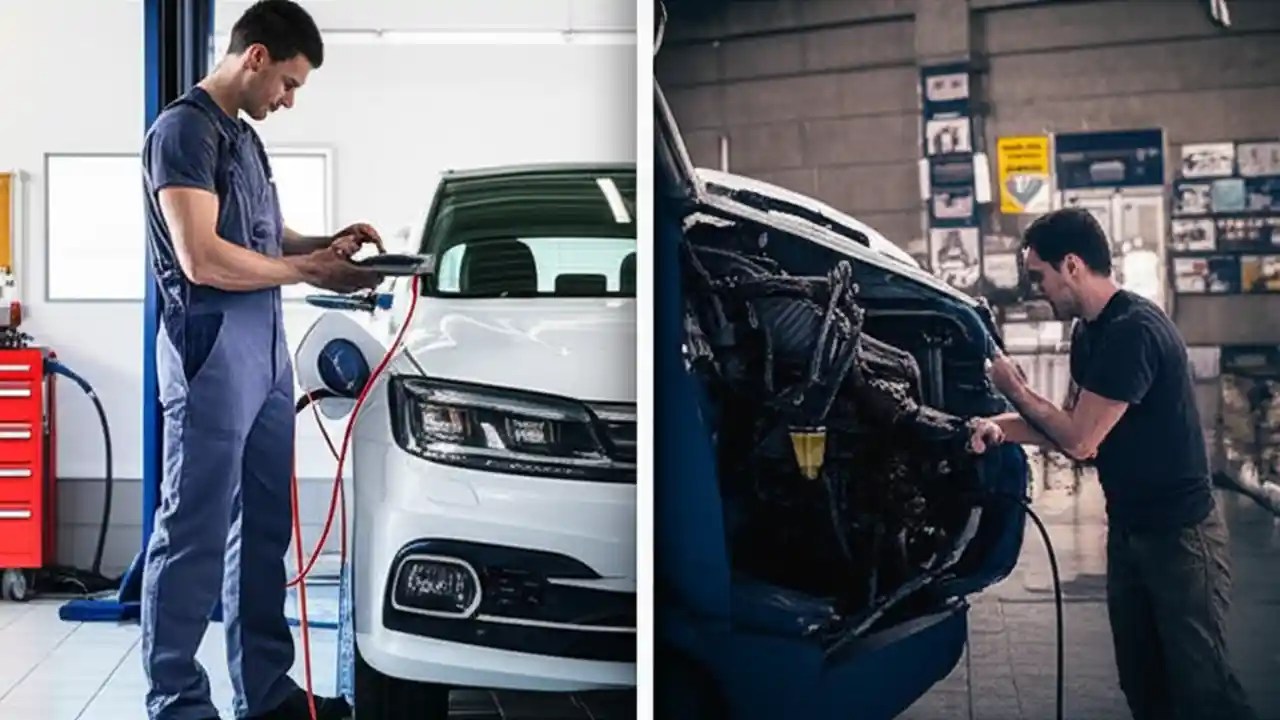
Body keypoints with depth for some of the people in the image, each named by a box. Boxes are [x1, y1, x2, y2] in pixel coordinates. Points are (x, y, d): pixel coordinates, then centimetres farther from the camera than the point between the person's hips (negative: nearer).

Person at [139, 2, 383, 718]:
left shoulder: (244, 137, 19)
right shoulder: (184, 130, -9)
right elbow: (202, 259, -19)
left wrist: (328, 242, 9)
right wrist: (310, 271, -11)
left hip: (266, 344, 10)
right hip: (212, 346, -9)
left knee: (264, 526, 12)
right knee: (196, 533, -5)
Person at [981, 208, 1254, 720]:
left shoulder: (1134, 331, -22)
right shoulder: (1088, 334, 8)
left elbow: (1080, 440, -20)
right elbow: (1078, 432, 12)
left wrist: (1015, 390, -7)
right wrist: (1000, 429, 0)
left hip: (1180, 532, -9)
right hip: (1127, 528, 9)